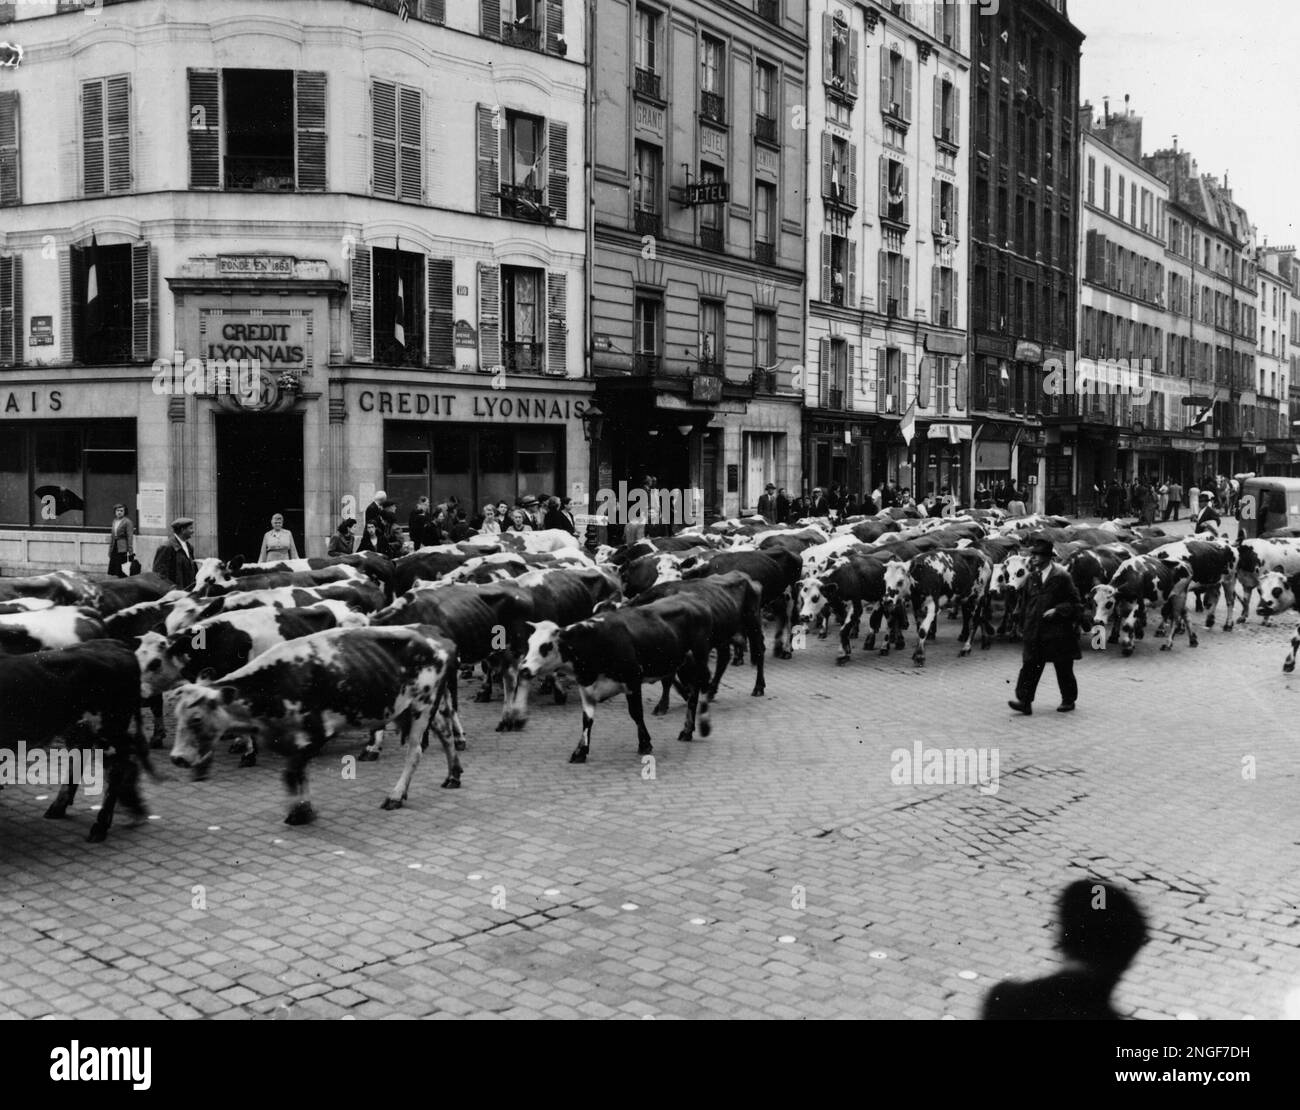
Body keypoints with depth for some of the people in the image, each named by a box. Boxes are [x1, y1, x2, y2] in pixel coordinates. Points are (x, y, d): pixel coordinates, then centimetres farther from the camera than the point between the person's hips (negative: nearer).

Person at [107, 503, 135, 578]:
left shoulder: (127, 522, -7)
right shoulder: (114, 521, 15)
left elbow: (130, 537, -11)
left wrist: (130, 552, -15)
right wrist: (110, 550, 18)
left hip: (122, 549, -7)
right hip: (114, 548, 7)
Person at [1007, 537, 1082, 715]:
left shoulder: (1061, 576, -8)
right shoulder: (1031, 577, 8)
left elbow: (1075, 603, -5)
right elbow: (1024, 603, 17)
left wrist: (1057, 610, -19)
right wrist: (1024, 626, 14)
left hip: (1058, 632, -4)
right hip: (1035, 632, 4)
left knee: (1063, 668, 8)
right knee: (1030, 666, -5)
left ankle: (1068, 700, 25)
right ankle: (1025, 701, -9)